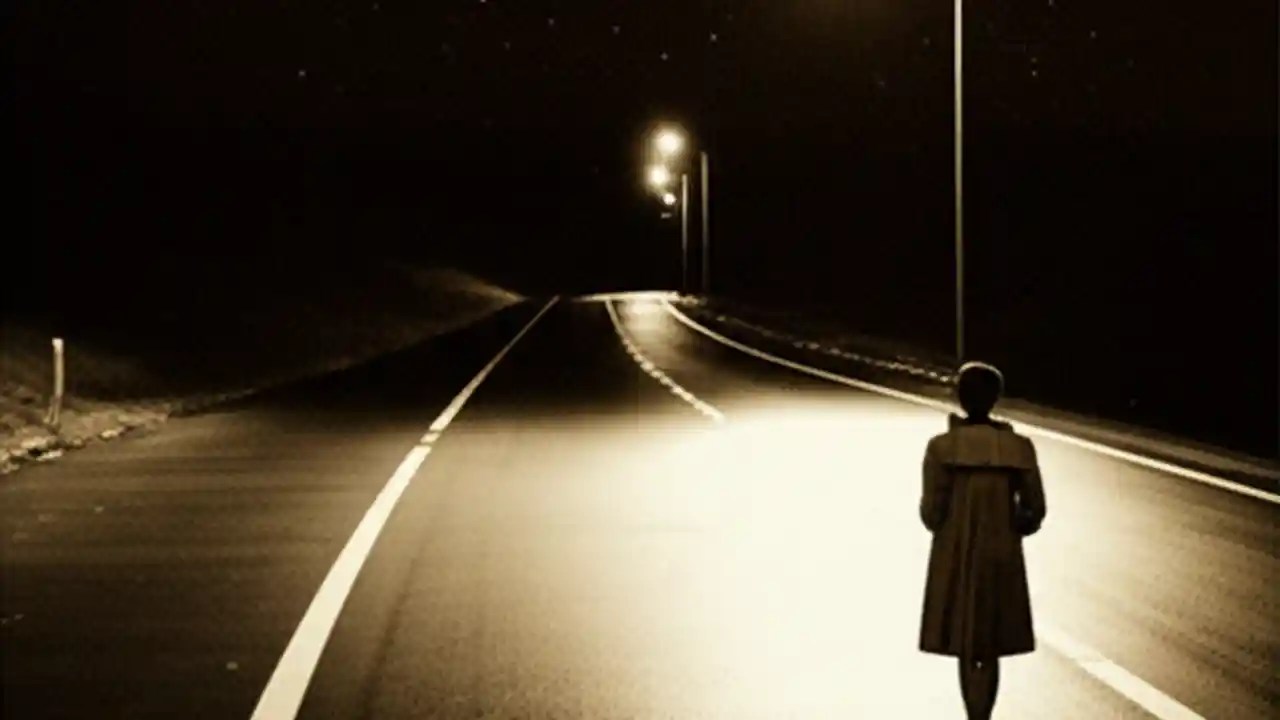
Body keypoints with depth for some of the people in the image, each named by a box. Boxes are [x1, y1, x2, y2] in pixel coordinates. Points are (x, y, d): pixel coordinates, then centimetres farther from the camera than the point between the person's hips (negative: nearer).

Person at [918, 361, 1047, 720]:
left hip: (954, 558, -1)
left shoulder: (942, 447, -11)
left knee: (966, 647, 9)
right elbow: (1035, 509, -4)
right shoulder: (1019, 447, -6)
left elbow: (931, 510, -10)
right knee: (991, 649, 12)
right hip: (1002, 557, 1)